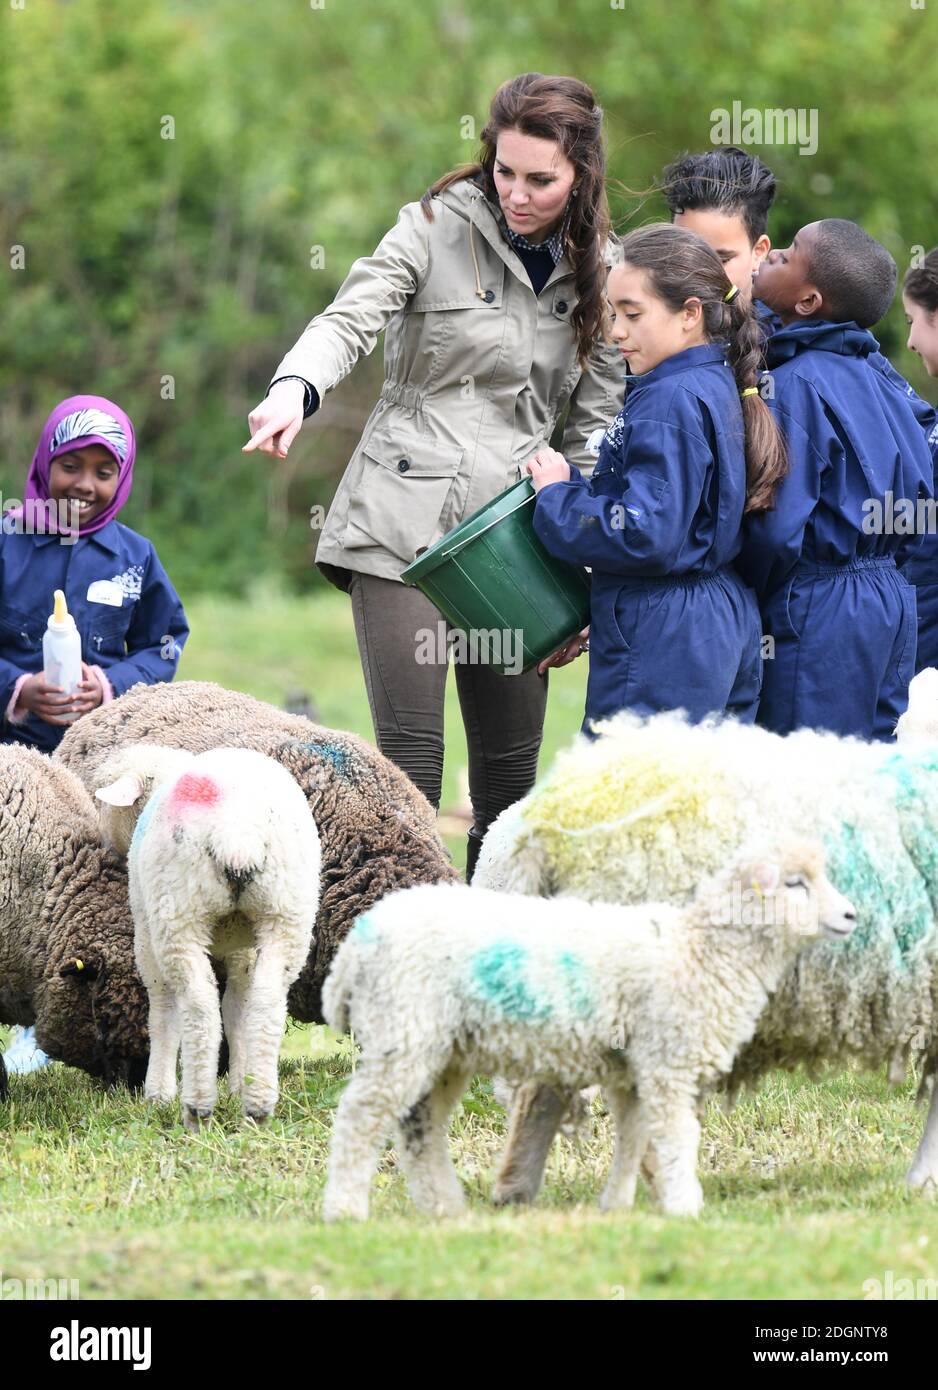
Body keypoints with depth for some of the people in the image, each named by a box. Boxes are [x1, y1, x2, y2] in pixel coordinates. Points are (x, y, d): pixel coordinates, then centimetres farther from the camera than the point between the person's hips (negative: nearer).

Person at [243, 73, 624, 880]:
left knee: (511, 765, 4)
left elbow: (597, 429, 10)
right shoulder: (438, 228, 0)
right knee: (410, 751, -11)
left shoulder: (597, 271, 9)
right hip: (405, 523, -3)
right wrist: (295, 389, -36)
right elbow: (351, 321, -12)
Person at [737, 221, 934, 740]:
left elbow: (776, 527, -20)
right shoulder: (876, 379, 9)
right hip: (891, 595, 9)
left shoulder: (795, 385, -16)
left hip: (817, 610, -9)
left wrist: (745, 604, -5)